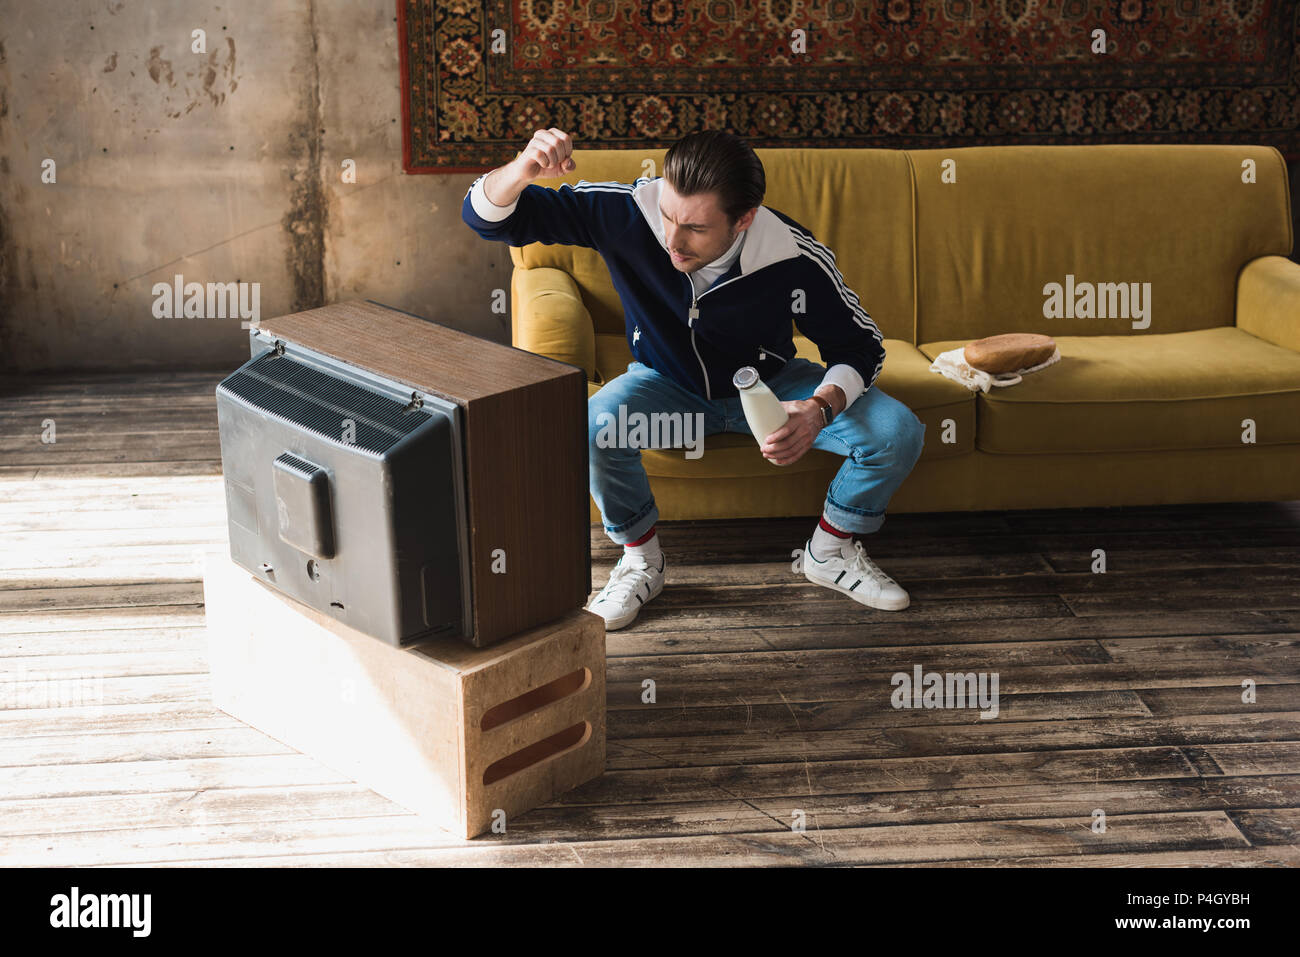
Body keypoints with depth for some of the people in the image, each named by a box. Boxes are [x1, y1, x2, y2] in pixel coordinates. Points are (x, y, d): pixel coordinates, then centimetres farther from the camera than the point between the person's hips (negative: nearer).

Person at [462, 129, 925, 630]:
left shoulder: (795, 259, -29)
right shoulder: (626, 211, -28)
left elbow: (860, 345, -12)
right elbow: (486, 215, -23)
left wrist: (821, 408, -35)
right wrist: (522, 171, -48)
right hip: (667, 386, 0)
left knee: (898, 432, -20)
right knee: (595, 427, -34)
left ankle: (830, 550, 9)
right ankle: (641, 559, -4)